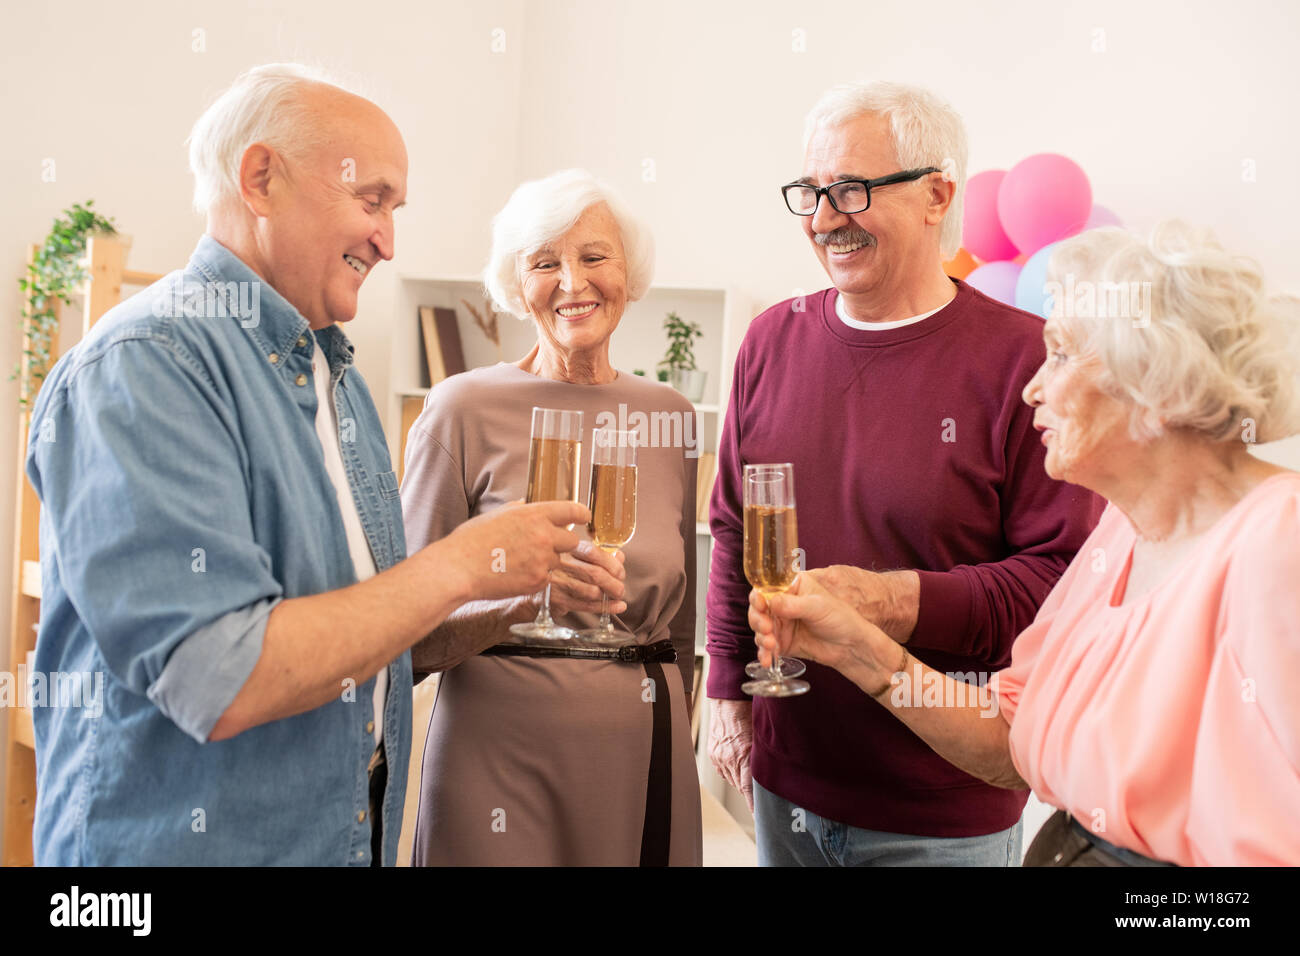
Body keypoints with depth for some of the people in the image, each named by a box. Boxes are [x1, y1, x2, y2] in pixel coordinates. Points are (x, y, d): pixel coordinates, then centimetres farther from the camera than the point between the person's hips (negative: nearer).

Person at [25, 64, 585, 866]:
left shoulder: (338, 376, 7)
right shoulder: (142, 364, -20)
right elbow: (217, 683, -28)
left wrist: (519, 587, -4)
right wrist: (461, 564, -21)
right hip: (177, 839, -7)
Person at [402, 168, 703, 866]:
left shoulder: (670, 415, 4)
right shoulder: (464, 408, -8)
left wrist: (673, 730, 15)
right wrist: (526, 600, -24)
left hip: (645, 760, 4)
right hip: (502, 761, -3)